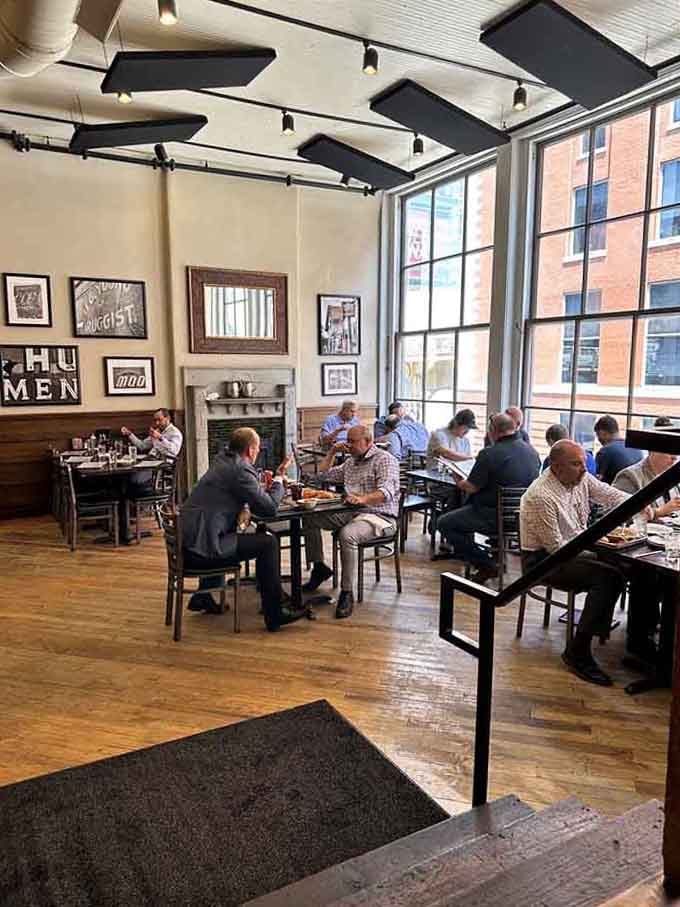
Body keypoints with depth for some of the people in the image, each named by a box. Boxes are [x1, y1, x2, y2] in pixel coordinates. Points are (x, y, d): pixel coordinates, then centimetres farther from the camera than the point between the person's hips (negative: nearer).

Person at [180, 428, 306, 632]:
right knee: (267, 543, -6)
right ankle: (275, 614, -2)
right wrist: (279, 477, 3)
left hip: (186, 543, 10)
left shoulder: (221, 461, 16)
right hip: (202, 548, -10)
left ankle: (202, 597, 42)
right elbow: (270, 507, -9)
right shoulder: (241, 469, -12)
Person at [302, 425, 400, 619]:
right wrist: (332, 453, 18)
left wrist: (362, 498, -41)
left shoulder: (385, 460, -7)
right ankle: (319, 567, 10)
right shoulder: (350, 462, 21)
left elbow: (386, 492, -23)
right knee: (310, 518, 0)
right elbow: (323, 474, 28)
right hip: (350, 513, 9)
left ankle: (347, 592, -28)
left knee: (347, 535, -37)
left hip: (379, 515, -8)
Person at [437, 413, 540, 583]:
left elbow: (471, 488, -15)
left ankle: (486, 565, 0)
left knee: (444, 524, 5)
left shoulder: (489, 454, -19)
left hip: (495, 517, -8)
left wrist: (460, 483, 8)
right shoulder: (532, 452, 3)